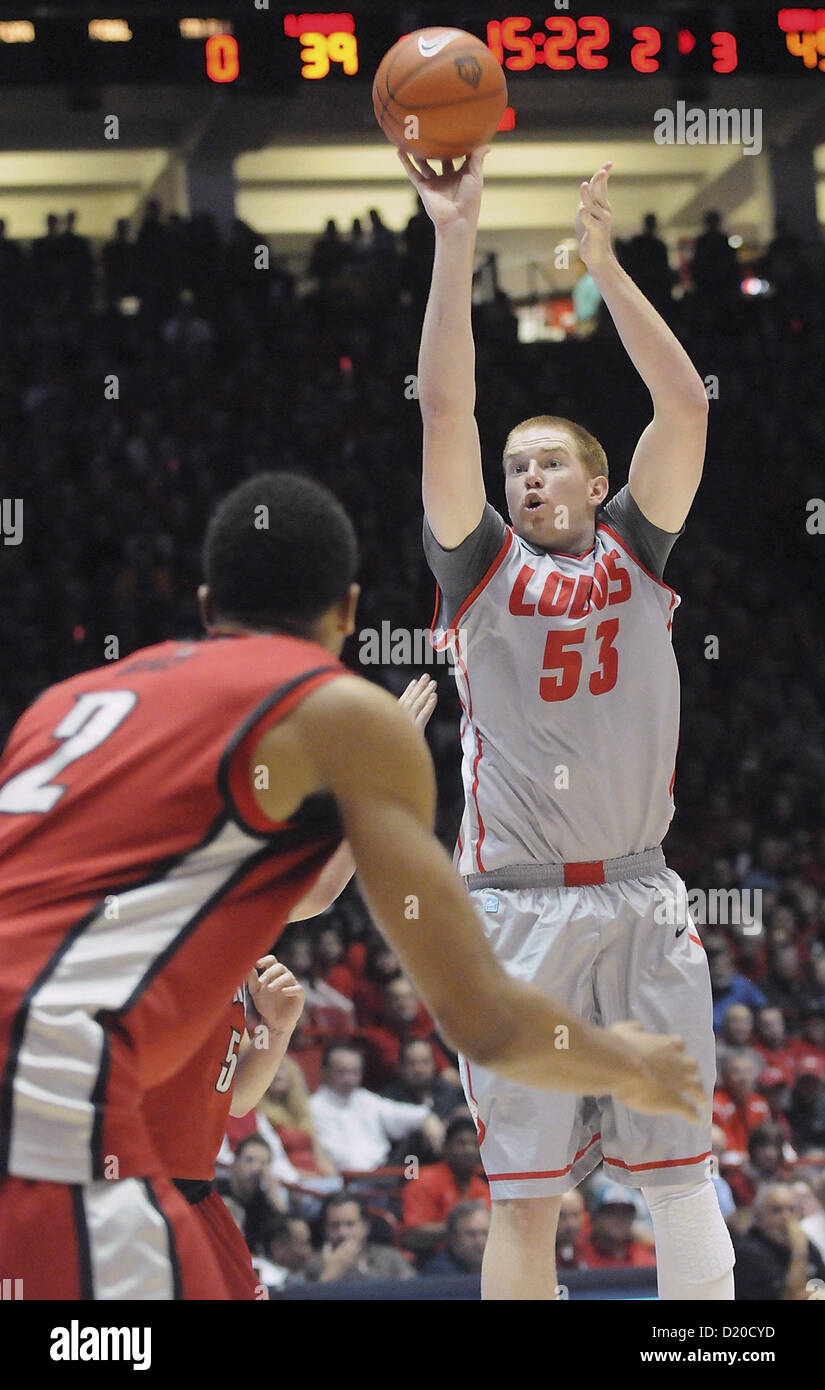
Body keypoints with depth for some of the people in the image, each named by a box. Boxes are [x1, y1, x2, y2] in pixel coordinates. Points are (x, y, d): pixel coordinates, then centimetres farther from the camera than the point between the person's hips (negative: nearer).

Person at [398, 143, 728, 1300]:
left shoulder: (633, 553, 10)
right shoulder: (481, 565, 7)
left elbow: (685, 404, 0)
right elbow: (445, 413, -4)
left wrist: (603, 262, -4)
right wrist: (455, 245, -11)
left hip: (643, 902, 1)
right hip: (518, 910, -1)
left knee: (680, 1176, 4)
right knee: (524, 1194, -1)